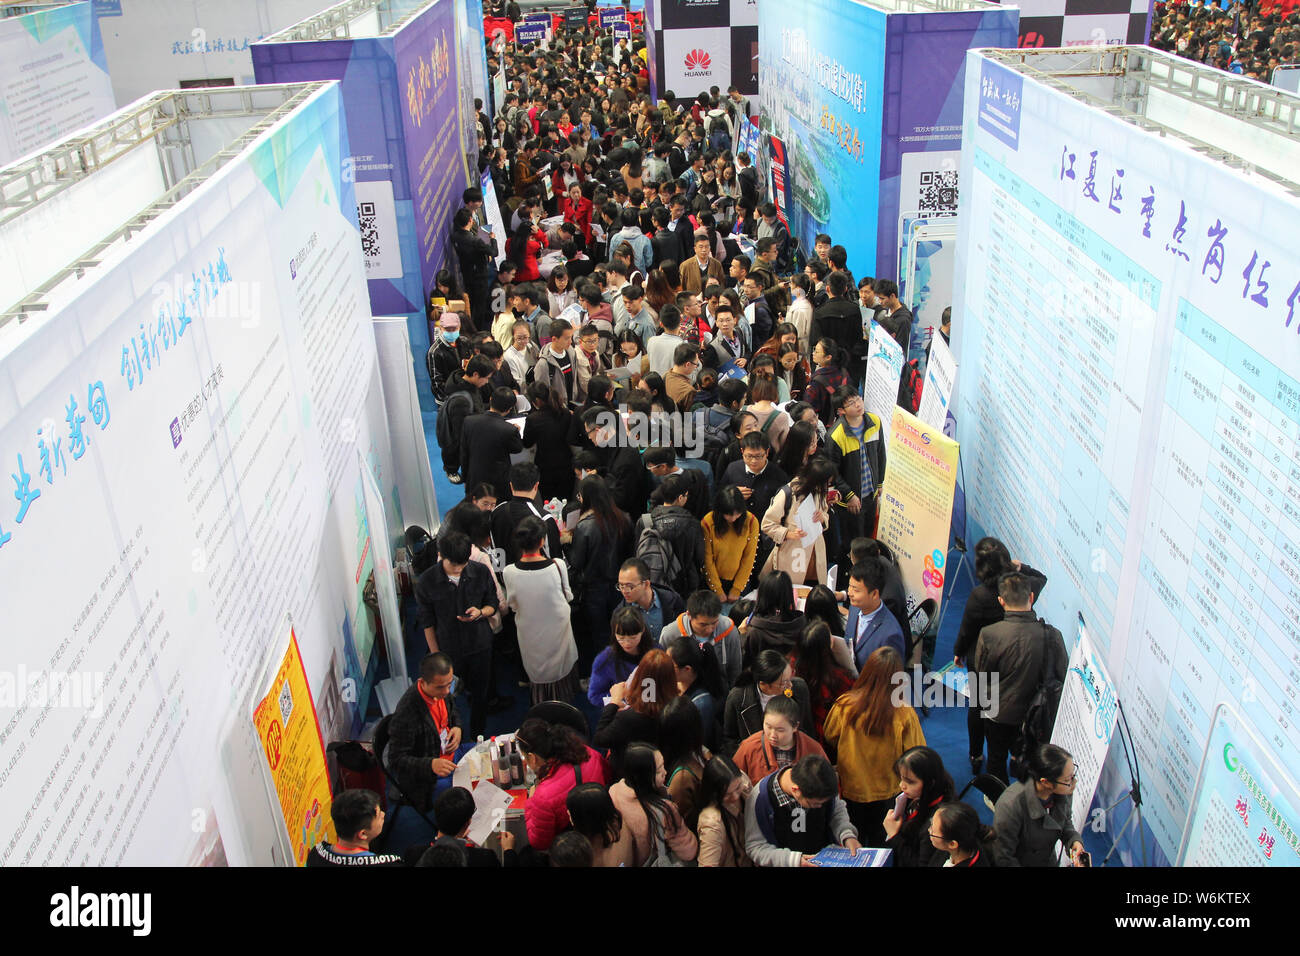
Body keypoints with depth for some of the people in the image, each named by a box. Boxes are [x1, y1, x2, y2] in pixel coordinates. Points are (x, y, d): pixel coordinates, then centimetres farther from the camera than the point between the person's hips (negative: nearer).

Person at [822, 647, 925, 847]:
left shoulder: (843, 706, -22)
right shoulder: (904, 714, -26)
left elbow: (829, 743, -5)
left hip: (850, 788, 1)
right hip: (887, 792, -1)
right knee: (879, 845, 23)